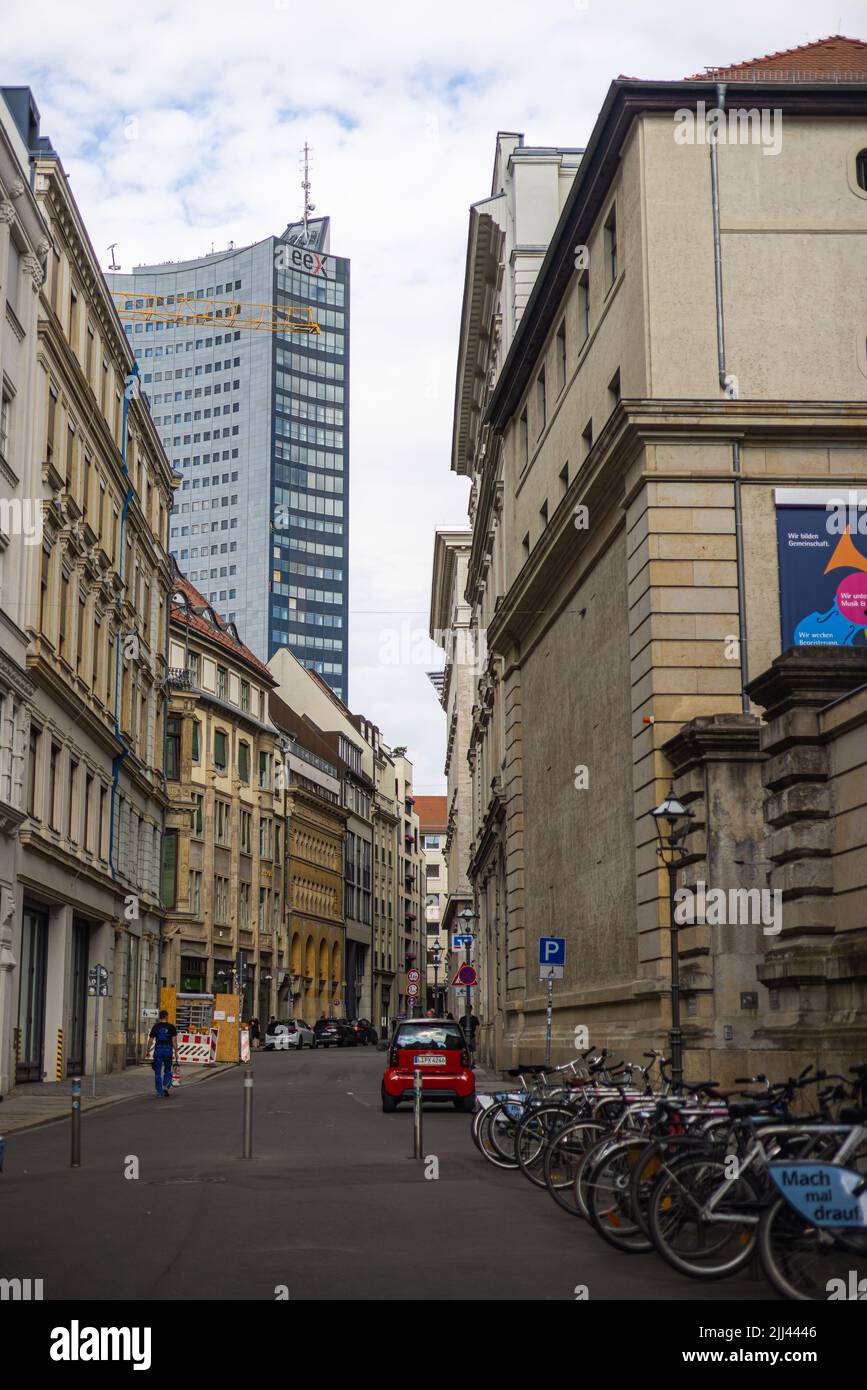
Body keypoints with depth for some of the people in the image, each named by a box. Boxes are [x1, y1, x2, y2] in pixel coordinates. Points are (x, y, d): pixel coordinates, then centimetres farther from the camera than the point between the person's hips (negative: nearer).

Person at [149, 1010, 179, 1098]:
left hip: (158, 1050, 1)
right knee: (167, 1070, 13)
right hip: (168, 1050, -1)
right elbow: (174, 1041, -4)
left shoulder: (156, 1027, 5)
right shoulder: (171, 1027, 1)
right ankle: (166, 1086, -8)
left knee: (158, 1072, 8)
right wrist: (176, 1053, 0)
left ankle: (159, 1091, 7)